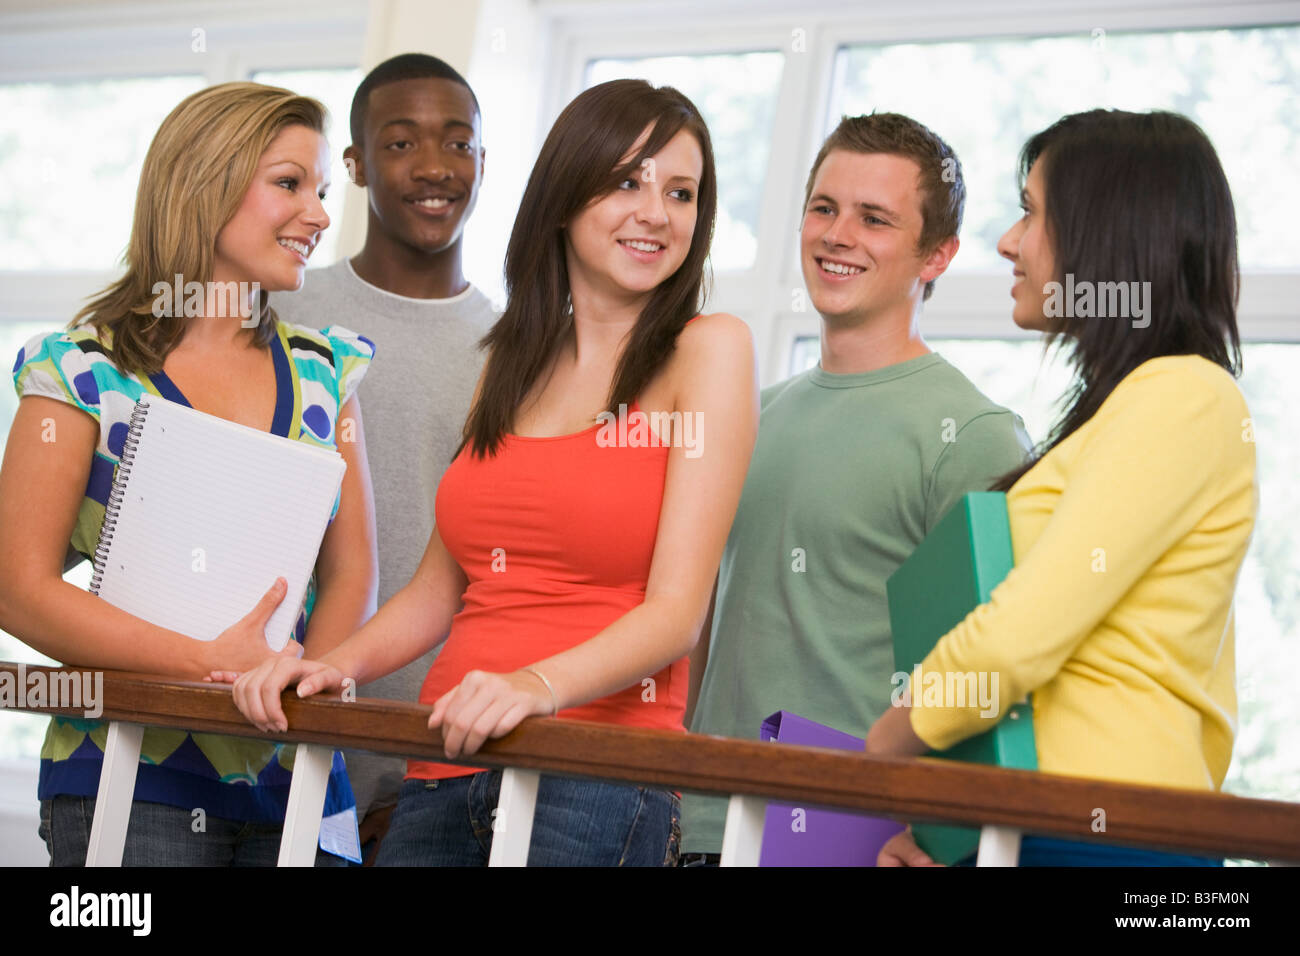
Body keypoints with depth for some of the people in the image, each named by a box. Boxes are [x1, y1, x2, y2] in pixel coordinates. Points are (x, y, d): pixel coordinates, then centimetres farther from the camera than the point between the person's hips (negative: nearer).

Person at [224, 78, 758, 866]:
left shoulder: (708, 351, 1)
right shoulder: (515, 363, 18)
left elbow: (676, 610, -9)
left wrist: (540, 685, -26)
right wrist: (334, 666, 2)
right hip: (445, 773, 5)